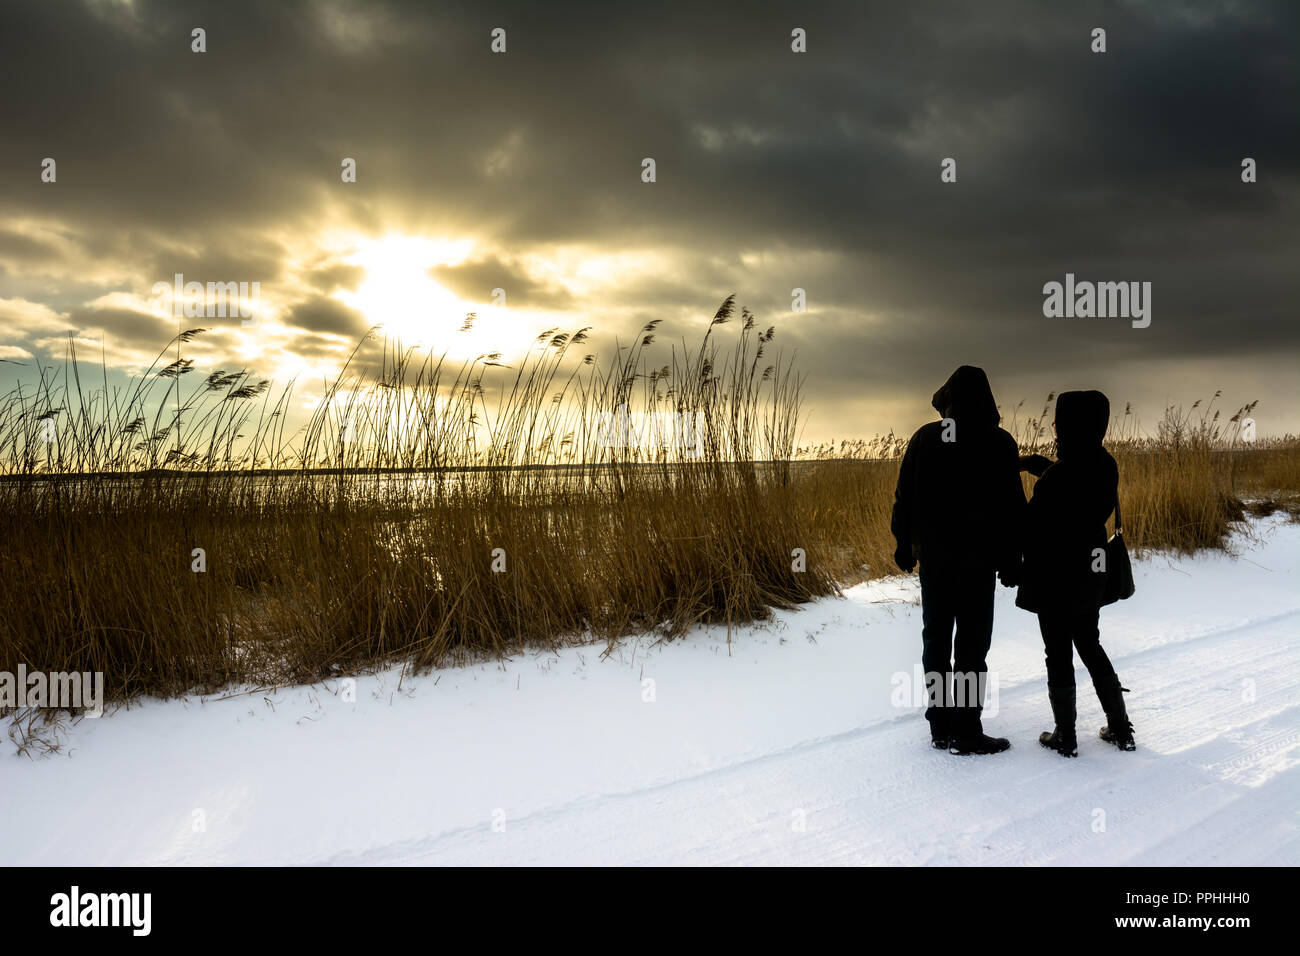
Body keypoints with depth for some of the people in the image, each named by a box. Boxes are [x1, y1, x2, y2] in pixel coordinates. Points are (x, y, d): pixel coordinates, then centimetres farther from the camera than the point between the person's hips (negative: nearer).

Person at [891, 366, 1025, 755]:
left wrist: (904, 544, 13)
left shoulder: (924, 438, 0)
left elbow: (904, 498, 4)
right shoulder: (999, 444, -8)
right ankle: (966, 732, 6)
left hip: (932, 555, 3)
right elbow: (1012, 508, -5)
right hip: (978, 558, -3)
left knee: (936, 639, 11)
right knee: (972, 644, 3)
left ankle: (940, 727, 17)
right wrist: (1011, 559, 3)